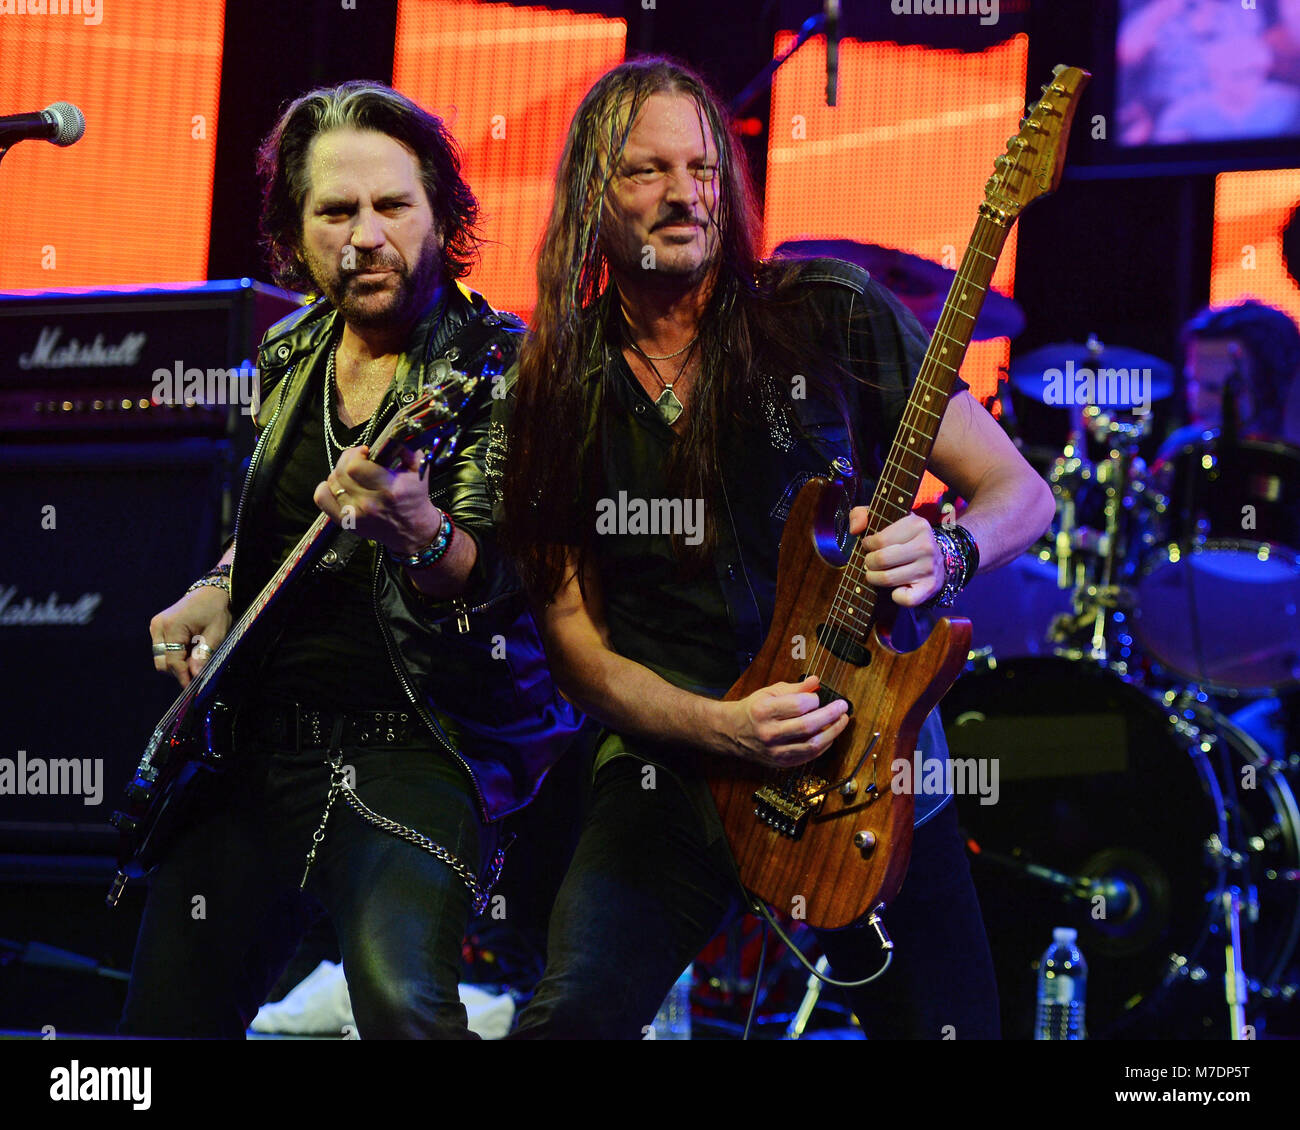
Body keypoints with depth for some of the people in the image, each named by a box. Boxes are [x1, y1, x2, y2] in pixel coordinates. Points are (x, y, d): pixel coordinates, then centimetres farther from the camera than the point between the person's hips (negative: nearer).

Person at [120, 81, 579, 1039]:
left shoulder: (495, 367, -9)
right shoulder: (290, 357, 11)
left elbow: (498, 581, -22)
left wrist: (421, 536, -42)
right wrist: (220, 593, 9)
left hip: (412, 736, -6)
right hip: (258, 732, 7)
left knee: (403, 1004, -29)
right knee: (172, 1012, 9)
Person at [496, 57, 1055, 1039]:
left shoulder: (833, 316, -1)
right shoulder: (558, 397, 4)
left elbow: (1021, 492, 2)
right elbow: (577, 645, 5)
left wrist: (947, 555, -21)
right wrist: (719, 727, -13)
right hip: (672, 765, 0)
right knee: (572, 1017, -22)